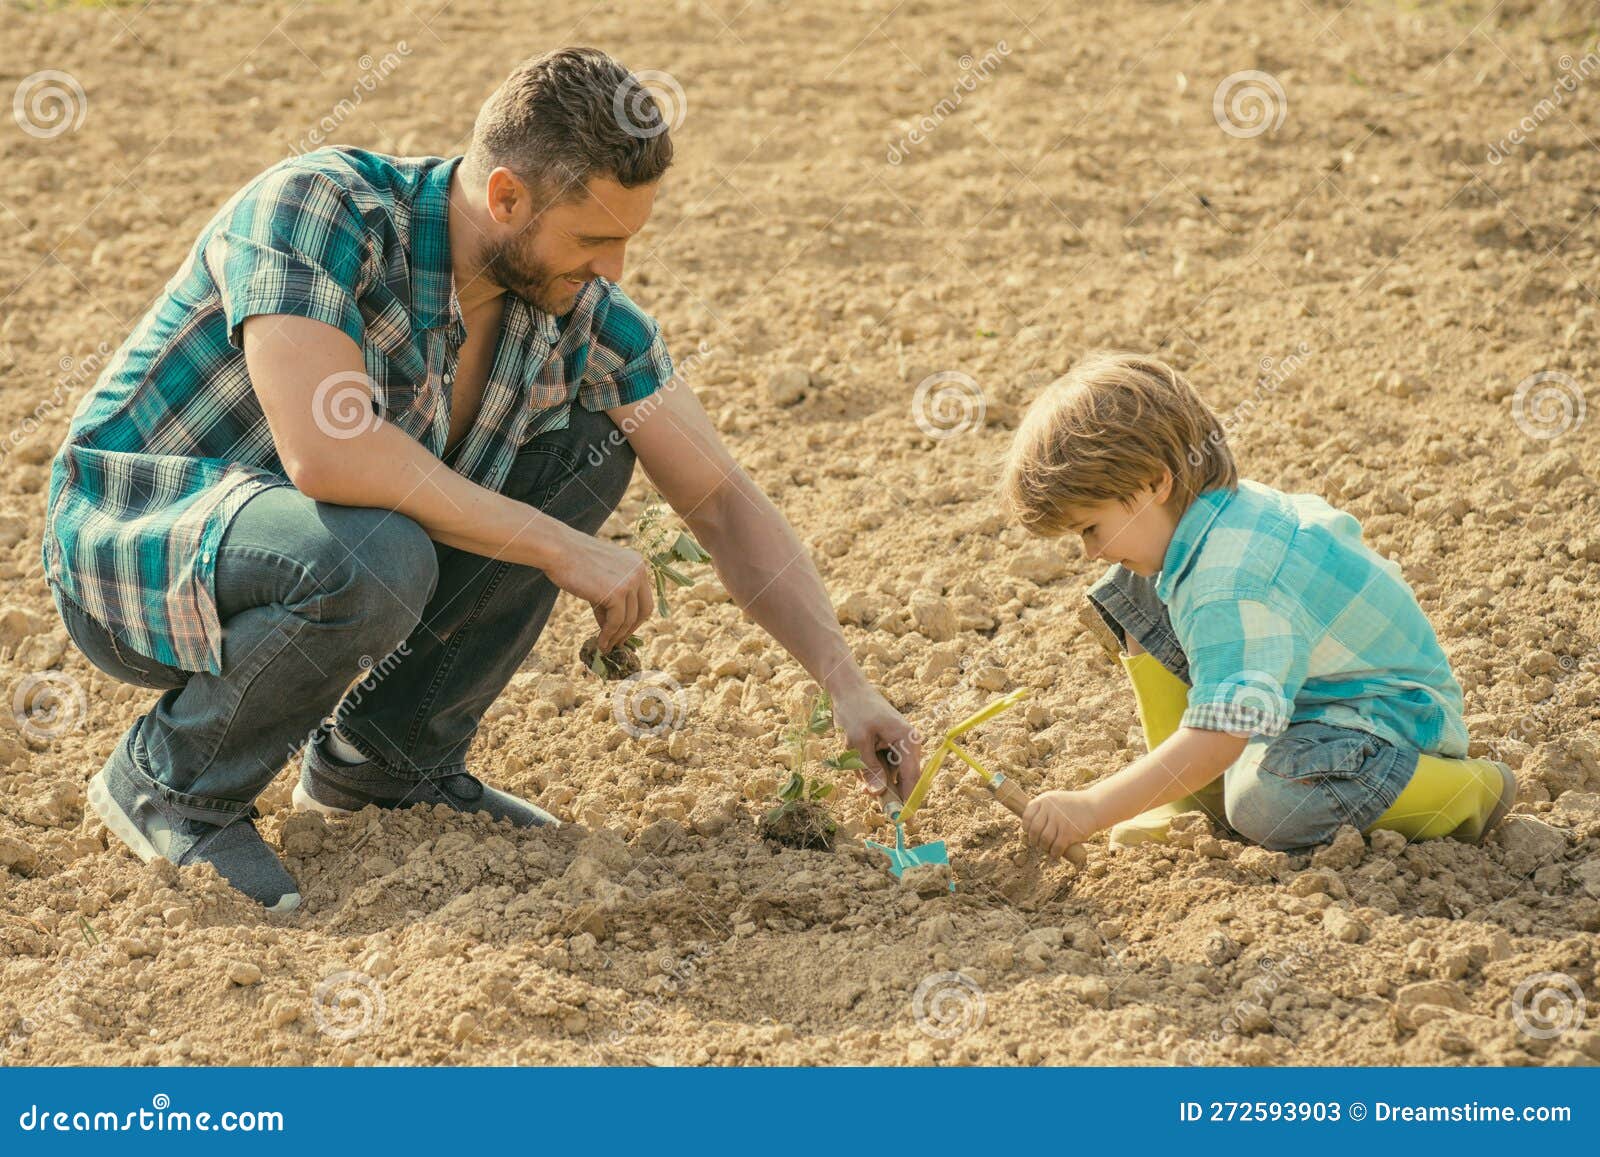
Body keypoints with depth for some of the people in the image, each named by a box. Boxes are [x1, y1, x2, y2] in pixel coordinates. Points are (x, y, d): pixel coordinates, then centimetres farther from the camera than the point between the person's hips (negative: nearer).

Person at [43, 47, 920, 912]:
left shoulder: (582, 313, -8)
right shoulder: (317, 210, -27)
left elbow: (722, 501, -2)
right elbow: (323, 452, -39)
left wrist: (846, 682, -13)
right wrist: (558, 547, -32)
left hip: (308, 560, 7)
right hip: (131, 553, -7)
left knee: (591, 447, -5)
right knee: (373, 558, -37)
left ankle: (385, 754, 3)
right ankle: (171, 780, -10)